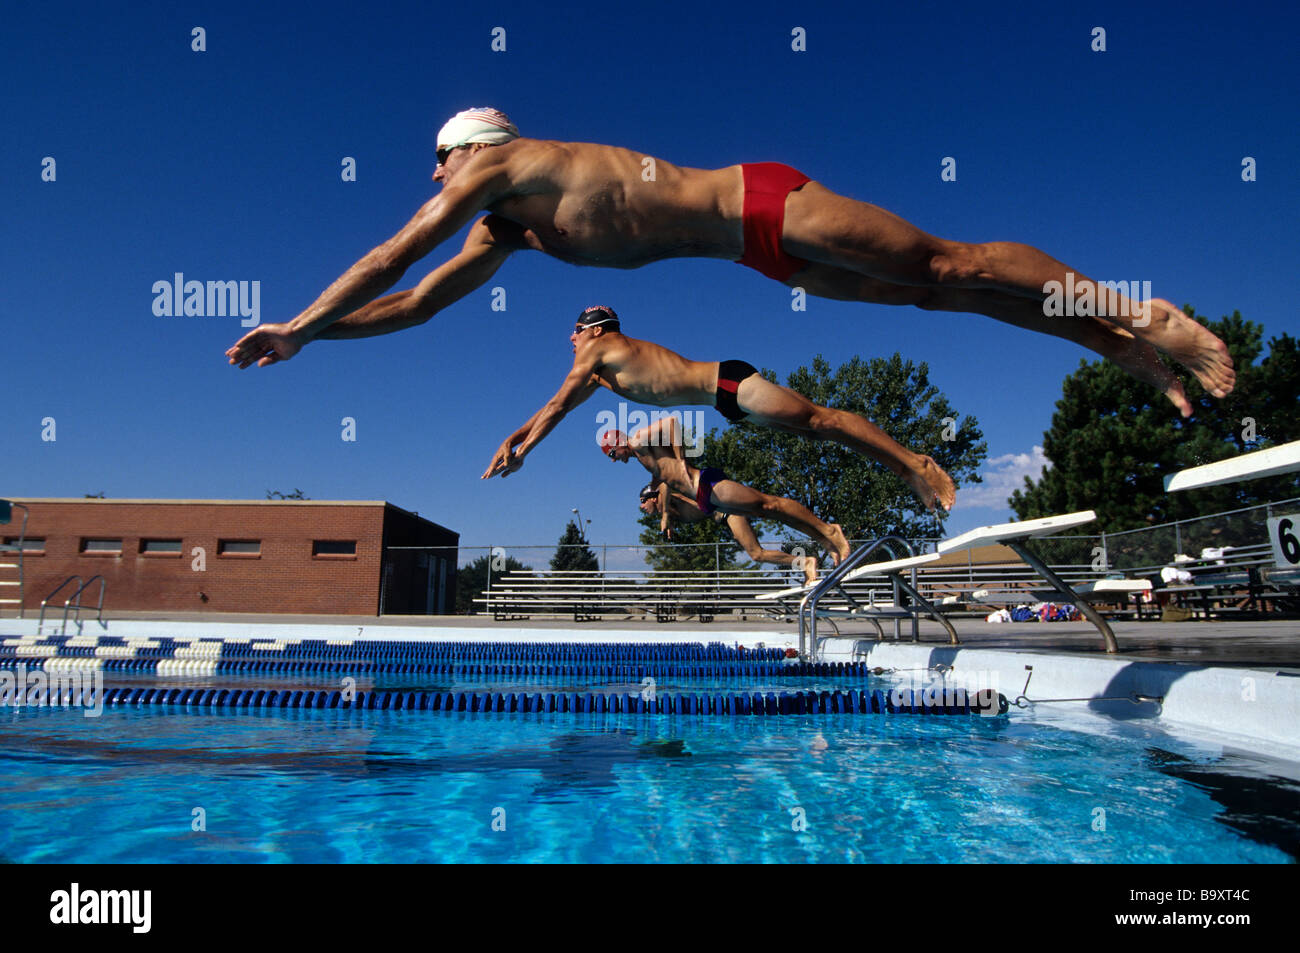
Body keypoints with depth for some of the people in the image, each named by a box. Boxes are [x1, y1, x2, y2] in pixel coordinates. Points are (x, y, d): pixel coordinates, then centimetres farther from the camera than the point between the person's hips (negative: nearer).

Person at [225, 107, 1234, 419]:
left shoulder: (502, 163, -6)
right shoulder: (507, 230, 17)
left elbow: (388, 259, -5)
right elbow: (418, 301, 20)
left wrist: (297, 326, 5)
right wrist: (306, 334, 20)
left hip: (766, 204, -7)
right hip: (761, 249, 7)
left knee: (951, 264, -8)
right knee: (938, 291, 5)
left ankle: (1132, 312, 3)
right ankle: (1124, 347, 10)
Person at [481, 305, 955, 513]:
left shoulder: (598, 349, -4)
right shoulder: (601, 370, 22)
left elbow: (557, 406, -5)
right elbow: (557, 407, 27)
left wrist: (521, 451, 0)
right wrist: (512, 437, 23)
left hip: (730, 383, -9)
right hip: (724, 396, 9)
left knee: (820, 419, -12)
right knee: (814, 425, 5)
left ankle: (913, 463, -12)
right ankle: (907, 468, 7)